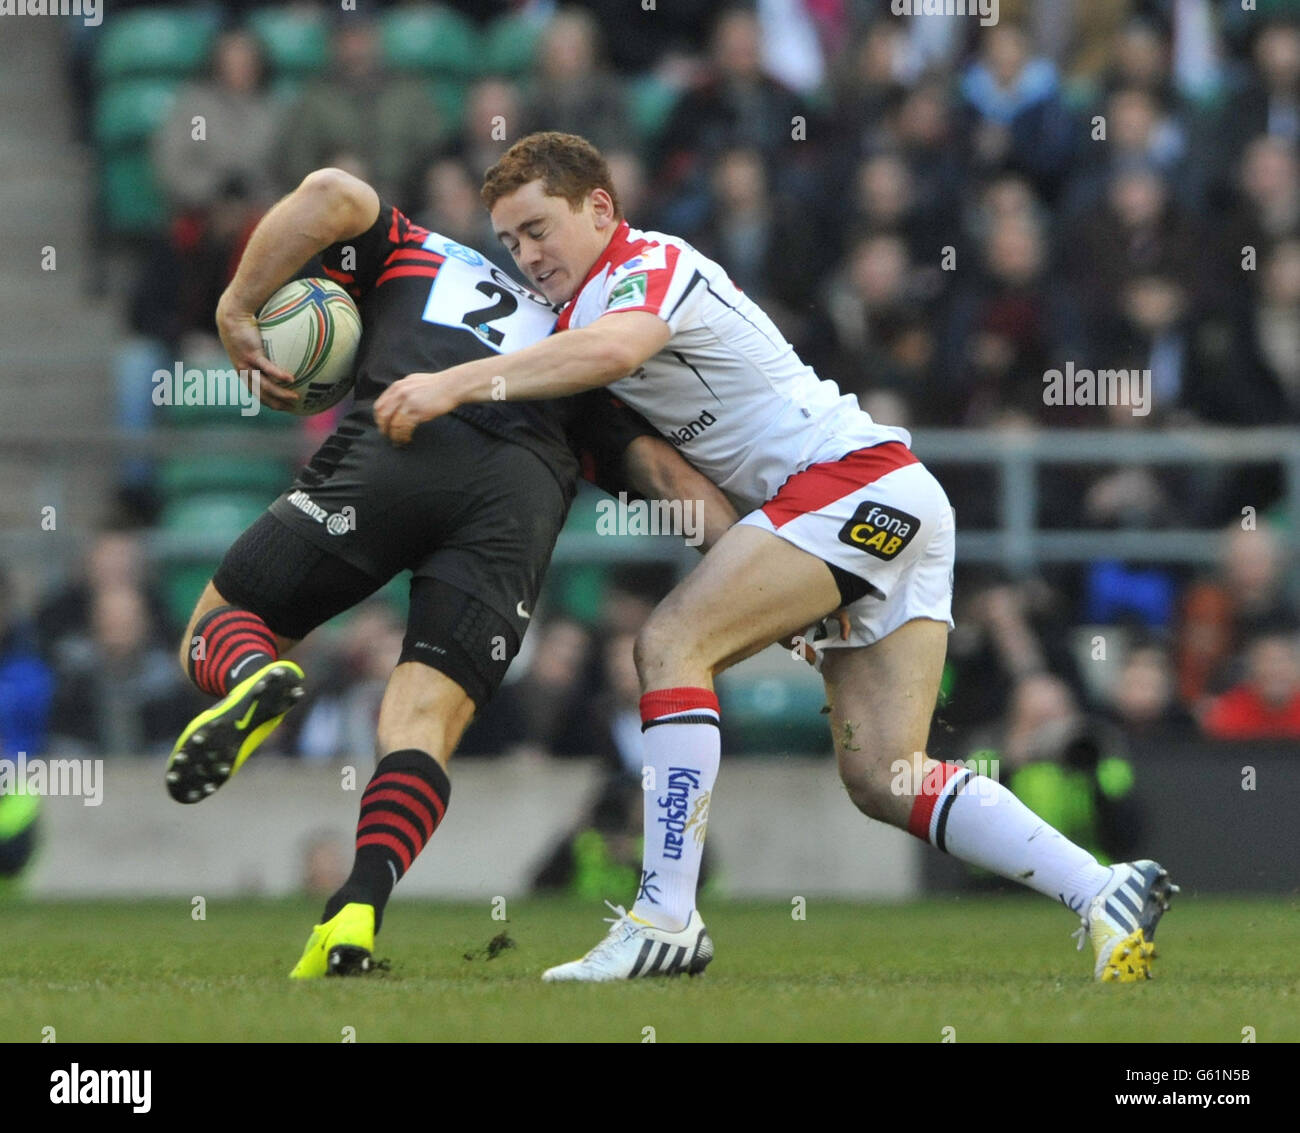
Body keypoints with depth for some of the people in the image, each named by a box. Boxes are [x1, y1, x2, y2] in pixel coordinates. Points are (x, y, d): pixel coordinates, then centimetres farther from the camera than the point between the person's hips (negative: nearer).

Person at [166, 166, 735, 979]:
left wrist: (238, 310, 12)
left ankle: (251, 678, -26)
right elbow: (663, 466, 25)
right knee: (424, 722, -3)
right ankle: (360, 912, -31)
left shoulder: (410, 255, 32)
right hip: (525, 493, 3)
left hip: (396, 452, -3)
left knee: (217, 629, 12)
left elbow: (335, 194, 9)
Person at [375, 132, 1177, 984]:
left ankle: (667, 920, -22)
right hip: (893, 505, 10)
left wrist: (454, 385, -33)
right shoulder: (598, 301, 23)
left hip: (850, 479, -10)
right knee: (884, 780, 1)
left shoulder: (646, 266, -8)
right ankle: (1107, 896, -4)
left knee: (672, 644, -17)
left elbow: (611, 349, -32)